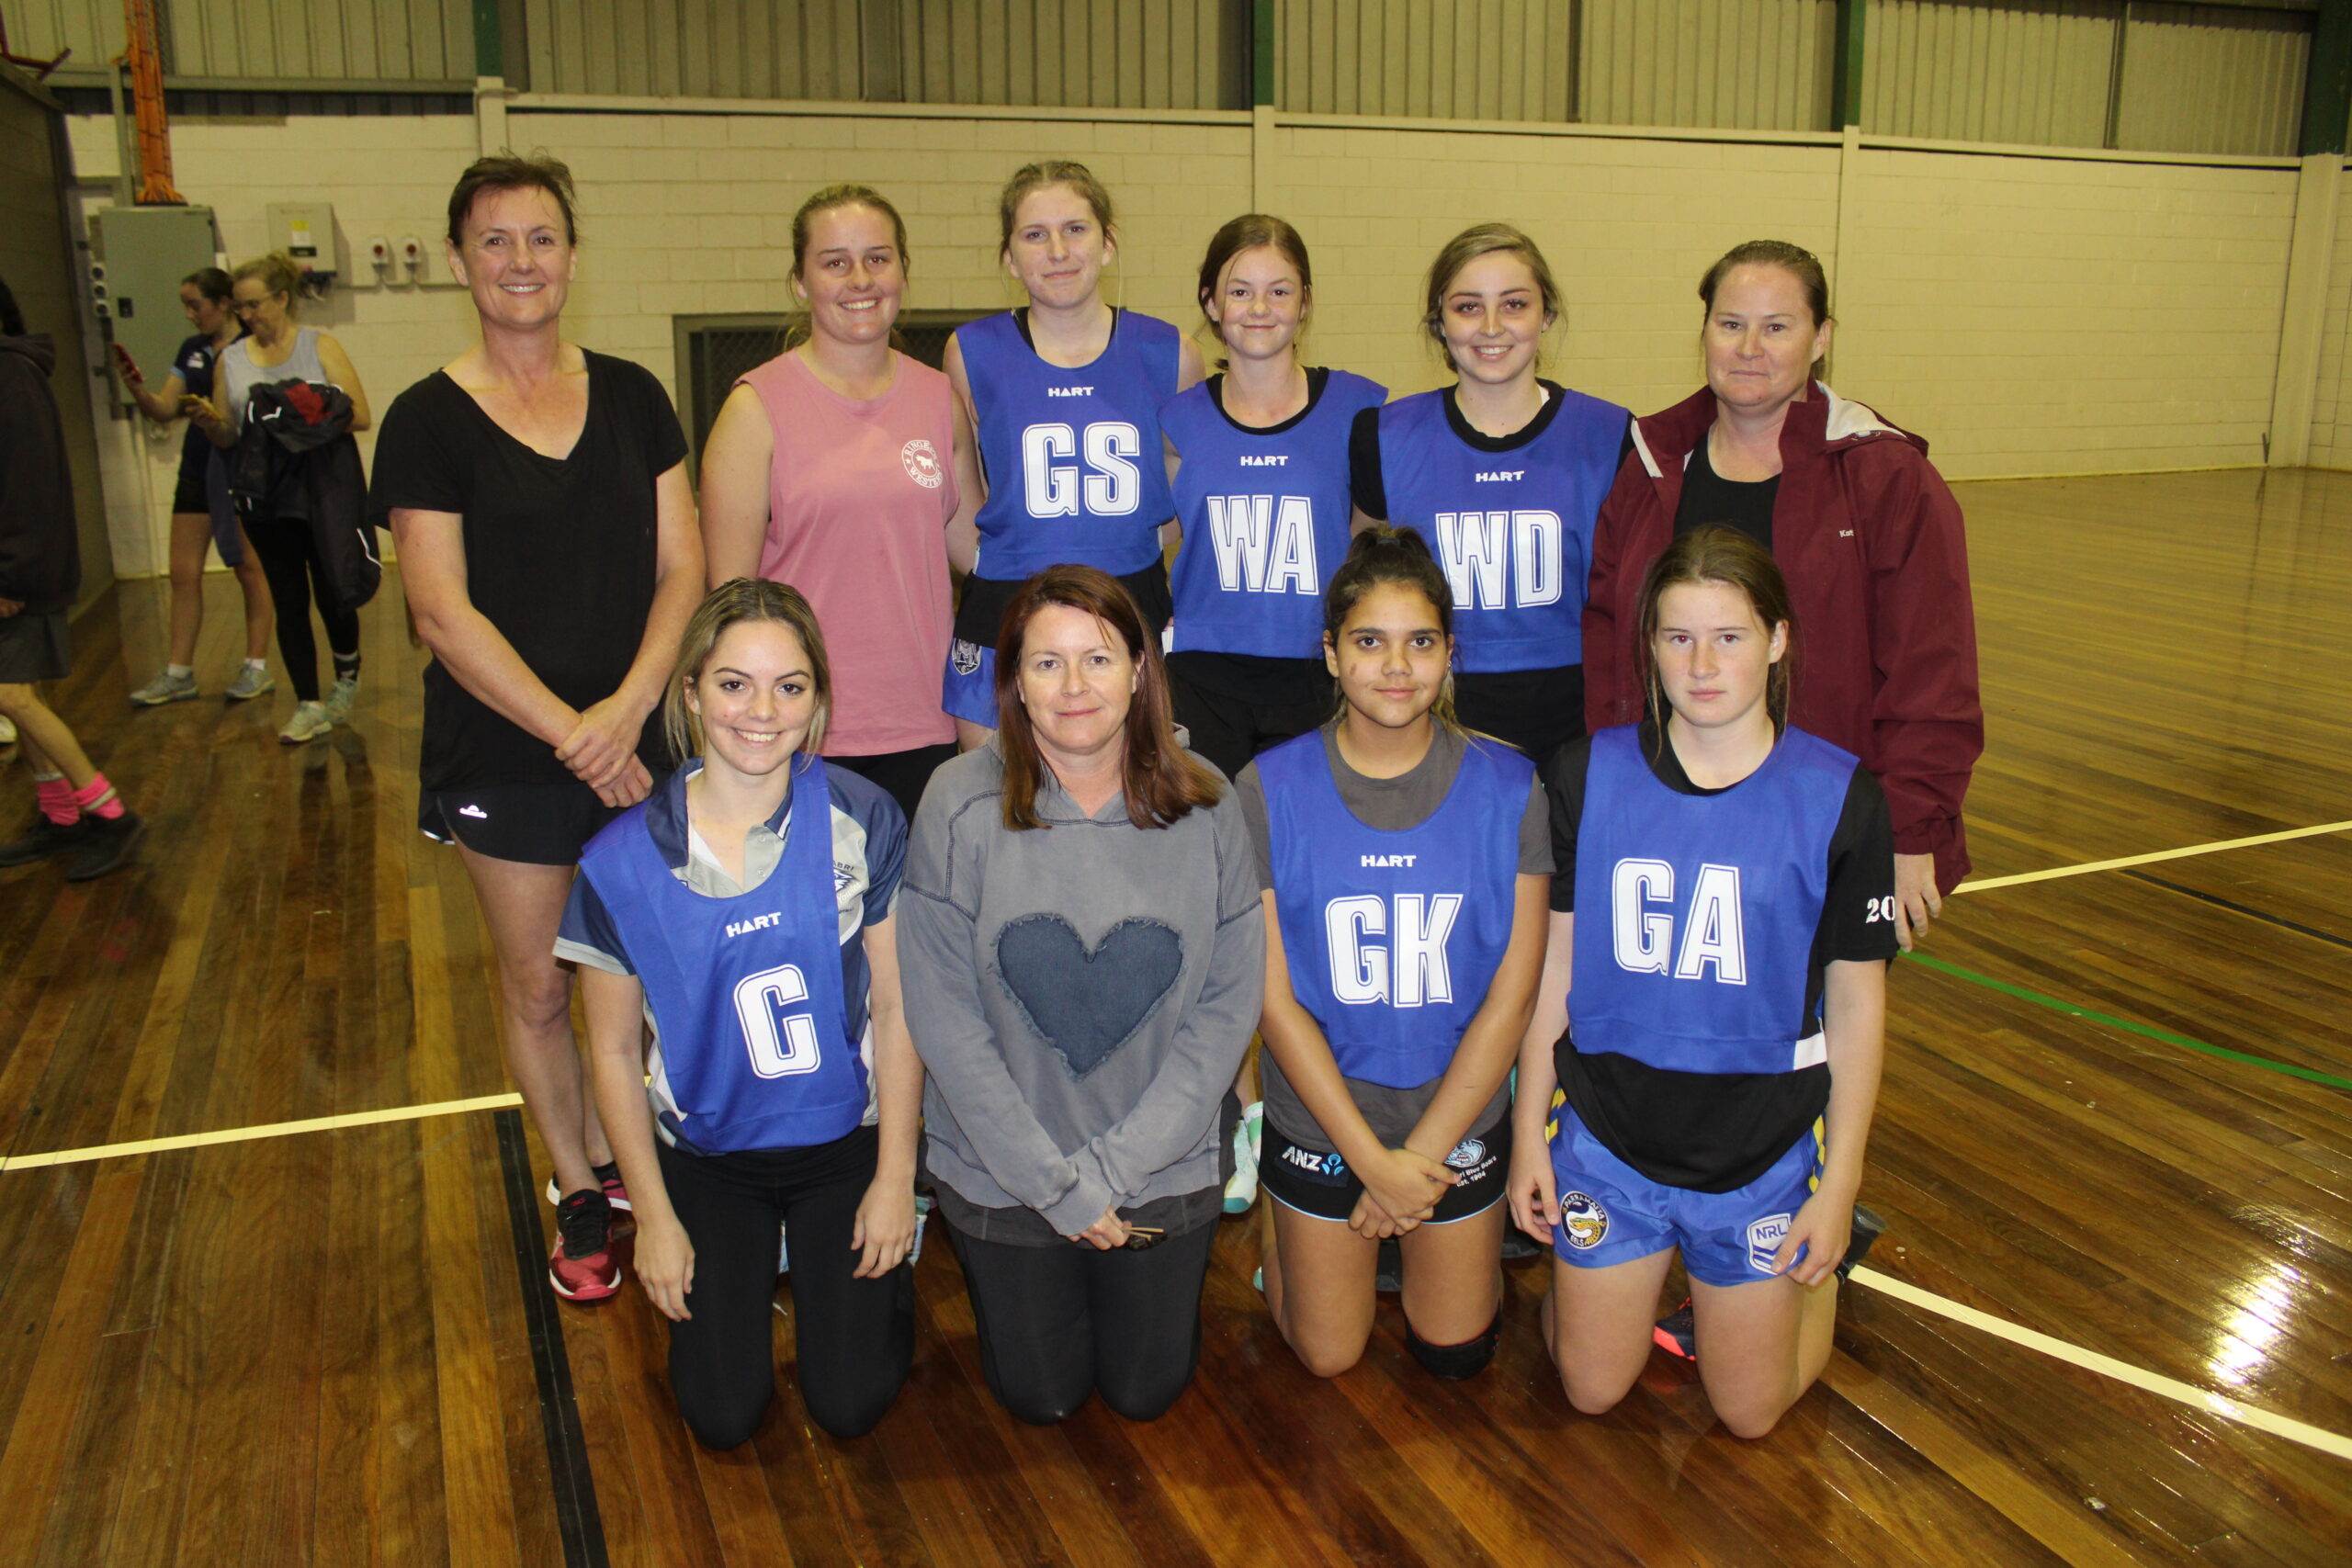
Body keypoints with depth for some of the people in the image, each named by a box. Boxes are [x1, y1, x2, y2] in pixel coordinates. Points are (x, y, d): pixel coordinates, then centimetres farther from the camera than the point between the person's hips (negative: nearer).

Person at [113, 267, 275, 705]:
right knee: (184, 574, 6)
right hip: (196, 471, 7)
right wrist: (136, 387, -8)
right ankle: (178, 673, 13)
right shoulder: (192, 351, 12)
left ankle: (258, 667, 15)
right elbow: (164, 410, 10)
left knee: (250, 570, 4)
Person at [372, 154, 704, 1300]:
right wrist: (572, 735, -15)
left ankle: (614, 1154, 33)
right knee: (537, 982, 10)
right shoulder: (430, 420, -5)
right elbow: (442, 612, -10)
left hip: (638, 743, 2)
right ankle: (579, 1194, 30)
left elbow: (683, 568, 0)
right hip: (505, 756, -2)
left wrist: (629, 706, -14)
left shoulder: (630, 398, 4)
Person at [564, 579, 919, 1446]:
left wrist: (895, 1178, -6)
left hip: (845, 1138, 0)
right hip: (706, 1155, 1)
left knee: (850, 1402, -4)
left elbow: (895, 1006, -8)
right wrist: (654, 1215, -2)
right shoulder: (624, 860, -14)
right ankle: (750, 1260, 26)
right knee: (723, 1416, -2)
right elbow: (615, 1051, -3)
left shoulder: (863, 822, -15)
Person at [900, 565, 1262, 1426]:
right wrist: (1055, 1183, -14)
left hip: (1165, 1165, 1)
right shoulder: (961, 801, -15)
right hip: (1002, 1169, -1)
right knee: (1041, 1398, 16)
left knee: (1145, 1393, 17)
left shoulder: (1204, 805, -10)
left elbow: (1229, 1004, -9)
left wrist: (1112, 1167, -15)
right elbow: (944, 1015, -14)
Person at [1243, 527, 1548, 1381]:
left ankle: (1441, 1241, 45)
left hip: (1461, 1115, 1)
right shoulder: (1270, 788, -15)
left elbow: (1511, 995, -11)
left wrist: (1423, 1156, -13)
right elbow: (1276, 998, -13)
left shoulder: (1507, 786, -12)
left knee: (1455, 1352, 16)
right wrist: (1373, 1158, -15)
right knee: (1328, 1356, 15)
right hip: (1319, 1116, 0)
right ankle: (1290, 1242, 43)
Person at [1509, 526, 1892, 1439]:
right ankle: (1645, 1268, 42)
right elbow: (1555, 962, -1)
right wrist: (1529, 1132, 1)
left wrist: (1838, 1185, -4)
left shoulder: (1838, 796, -11)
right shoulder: (1587, 776, -7)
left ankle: (1813, 1265, 40)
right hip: (1605, 1132, 1)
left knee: (1750, 1412, 13)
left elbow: (1856, 999, -5)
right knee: (1592, 1393, 13)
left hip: (1765, 1147, -1)